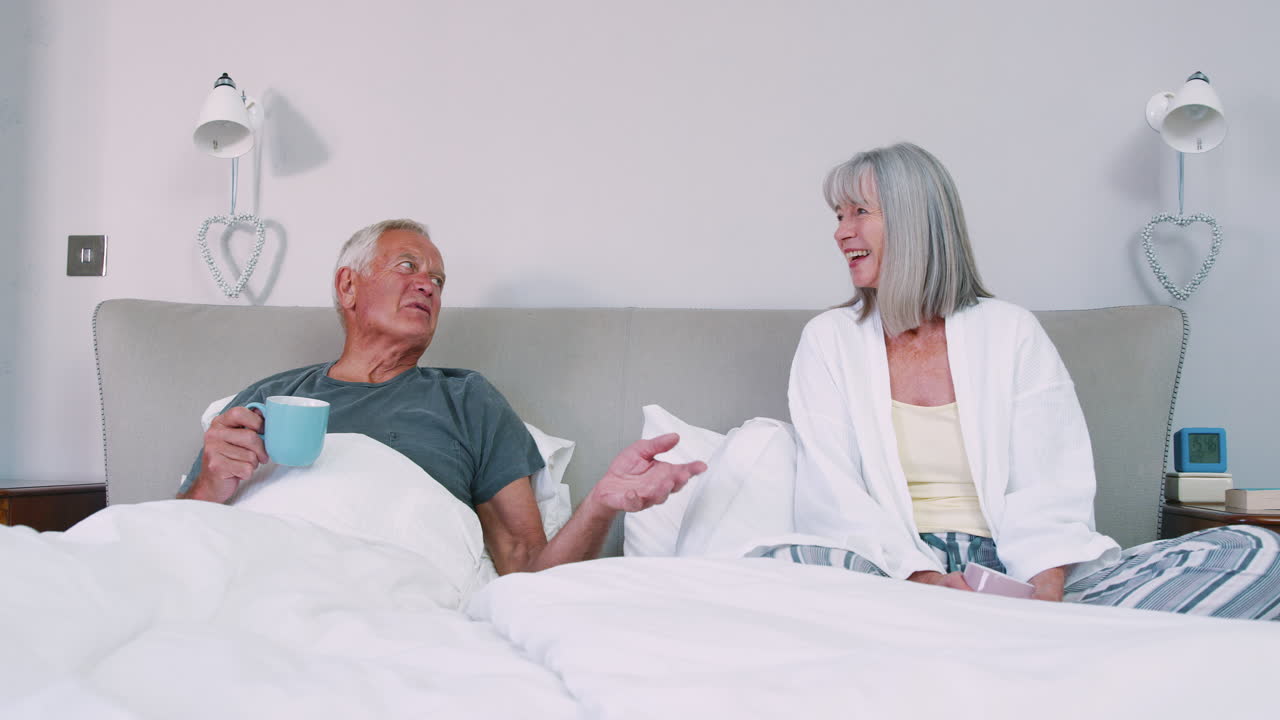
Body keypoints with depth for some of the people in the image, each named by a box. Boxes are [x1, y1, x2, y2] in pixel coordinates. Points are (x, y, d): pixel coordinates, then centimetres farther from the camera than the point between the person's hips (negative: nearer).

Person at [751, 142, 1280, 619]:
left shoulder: (1012, 333, 10)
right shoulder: (828, 340, 10)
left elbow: (1049, 494, 1)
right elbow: (832, 496, -2)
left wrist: (1043, 595, -20)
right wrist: (919, 576, -20)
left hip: (1010, 571, 1)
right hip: (895, 575, -1)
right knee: (770, 563, -36)